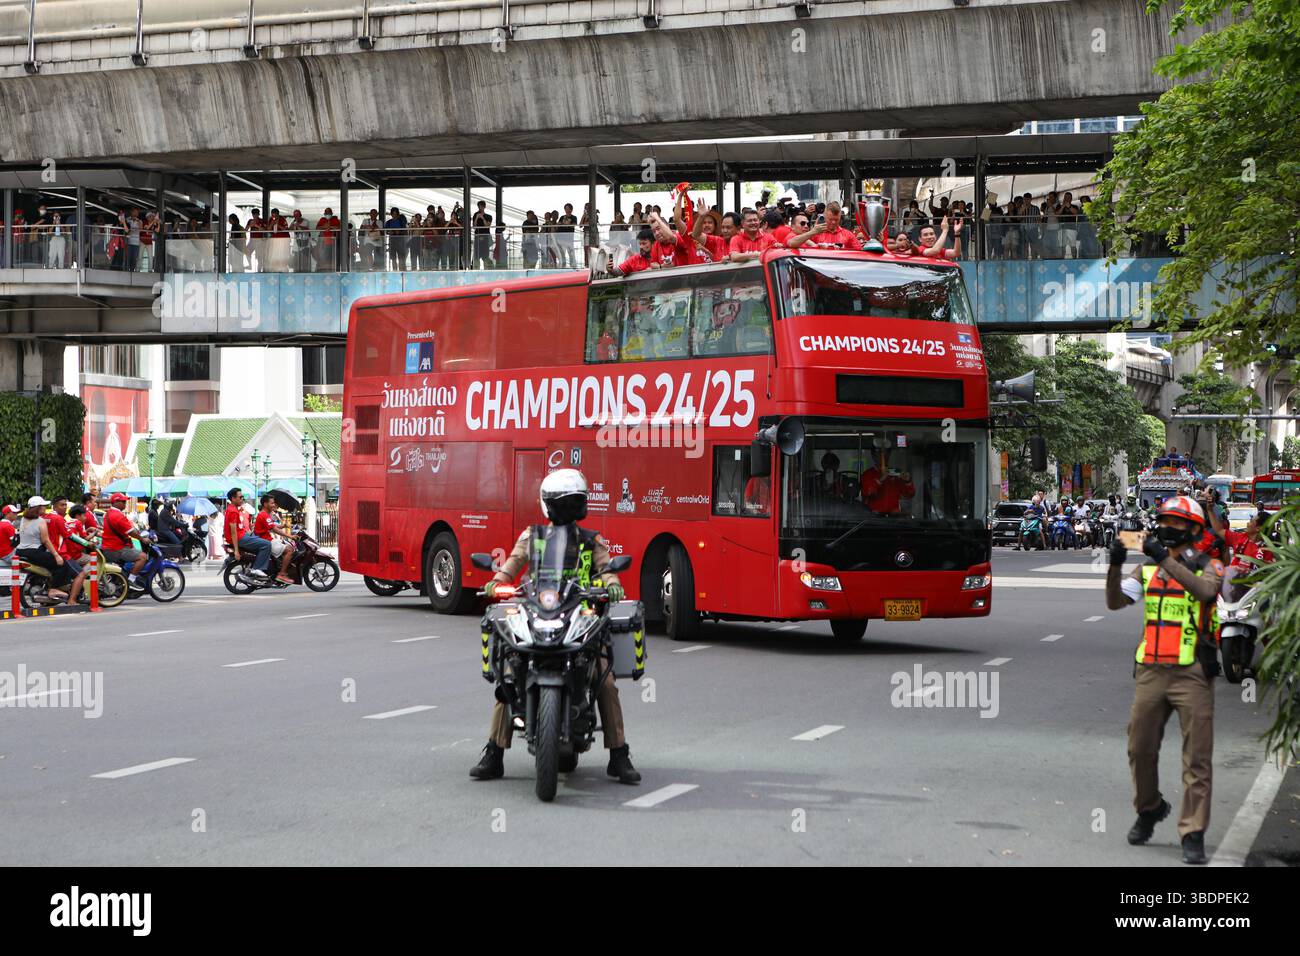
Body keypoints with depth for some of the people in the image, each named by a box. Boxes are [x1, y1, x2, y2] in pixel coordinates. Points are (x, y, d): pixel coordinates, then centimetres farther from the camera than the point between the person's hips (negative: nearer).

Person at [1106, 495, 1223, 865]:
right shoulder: (1147, 568, 10)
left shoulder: (1208, 566, -1)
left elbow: (1205, 590, -24)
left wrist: (1166, 559, -29)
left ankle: (1193, 834, -1)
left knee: (1197, 757, -4)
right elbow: (1115, 602, 0)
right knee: (1140, 749, 10)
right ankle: (1149, 810, 34)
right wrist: (1115, 565, -16)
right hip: (1151, 671, 4)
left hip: (1192, 673, -4)